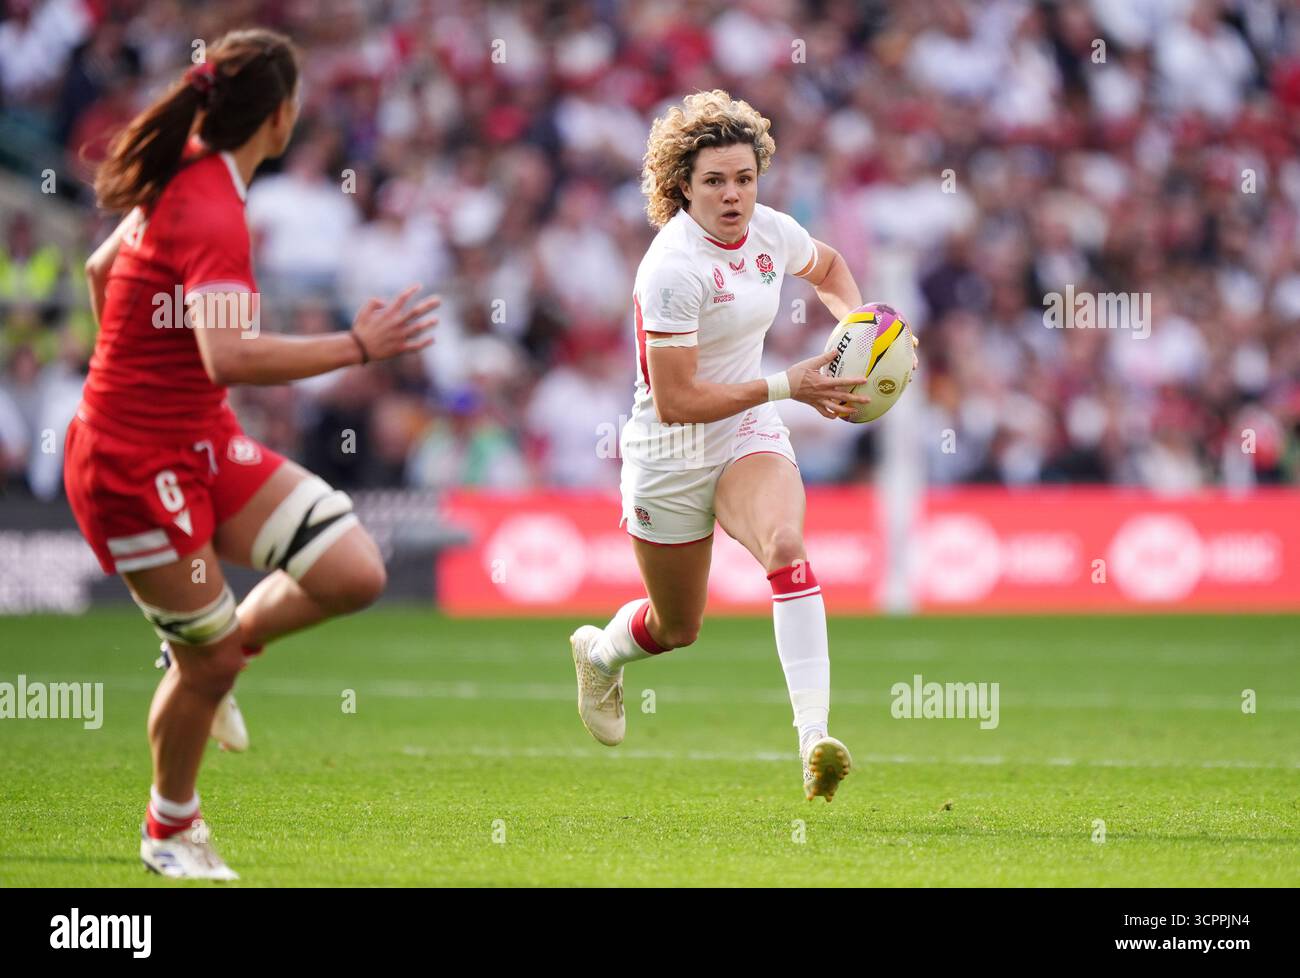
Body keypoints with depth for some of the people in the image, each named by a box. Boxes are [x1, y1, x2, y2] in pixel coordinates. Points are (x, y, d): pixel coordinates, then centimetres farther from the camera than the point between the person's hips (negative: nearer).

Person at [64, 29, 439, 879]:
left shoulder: (183, 182, 5)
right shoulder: (214, 217, -24)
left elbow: (102, 268, 22)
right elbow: (229, 356, -38)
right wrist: (359, 347, -36)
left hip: (204, 443, 9)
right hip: (139, 465, -9)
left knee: (354, 574, -4)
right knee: (210, 663, 0)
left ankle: (216, 648, 21)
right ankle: (170, 831, 24)